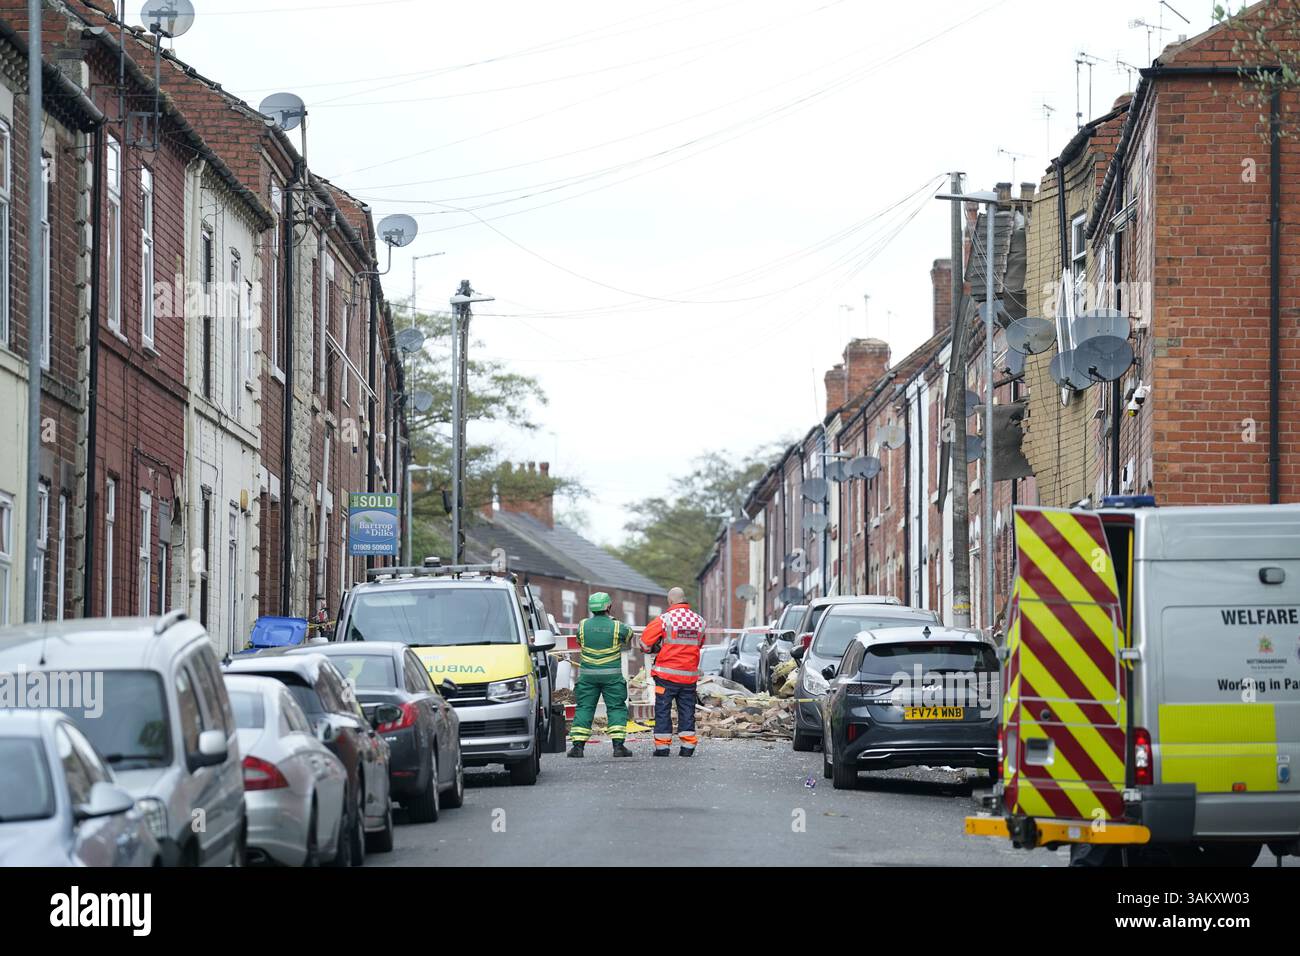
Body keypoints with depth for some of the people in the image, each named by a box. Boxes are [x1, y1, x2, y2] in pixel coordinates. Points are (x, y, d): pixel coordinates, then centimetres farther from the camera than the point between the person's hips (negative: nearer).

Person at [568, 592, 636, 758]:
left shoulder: (583, 626, -2)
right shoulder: (617, 627, -8)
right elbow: (629, 635, 12)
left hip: (587, 675, 2)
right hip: (612, 675, -2)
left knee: (584, 708, 7)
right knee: (616, 709, 4)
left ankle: (578, 745, 0)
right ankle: (618, 745, -5)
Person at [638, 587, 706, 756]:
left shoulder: (665, 619, -11)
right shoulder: (699, 621, 3)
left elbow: (645, 641, -8)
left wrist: (653, 649, 12)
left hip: (667, 674, -4)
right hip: (689, 675, 4)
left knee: (662, 710, 4)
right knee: (687, 711, 10)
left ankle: (662, 747, 2)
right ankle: (688, 747, 8)